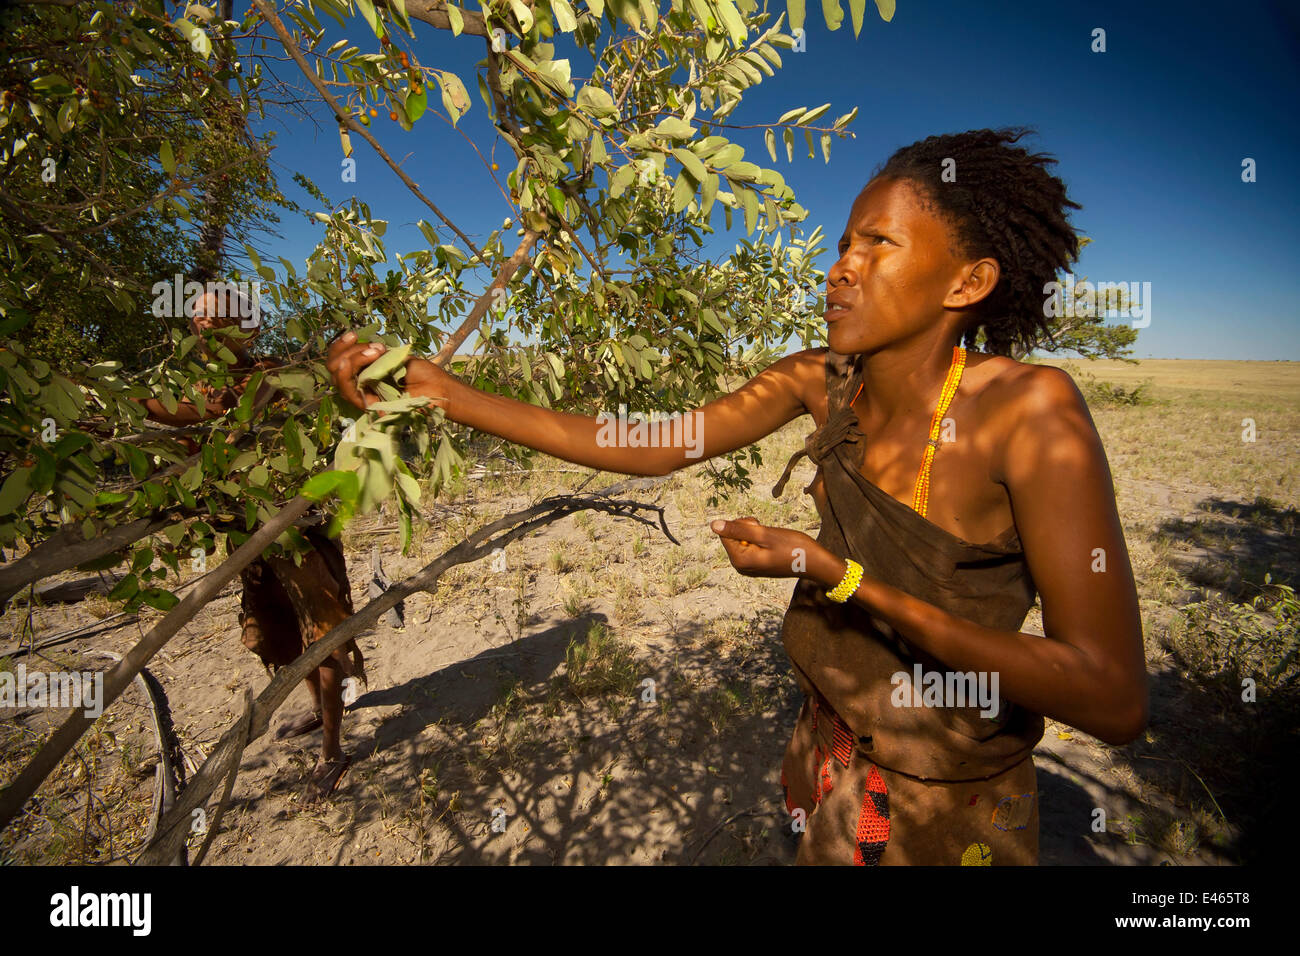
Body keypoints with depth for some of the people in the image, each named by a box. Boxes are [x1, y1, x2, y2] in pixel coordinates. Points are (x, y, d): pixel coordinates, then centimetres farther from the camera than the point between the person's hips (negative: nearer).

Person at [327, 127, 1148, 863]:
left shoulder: (1027, 406, -27)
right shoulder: (821, 382, -11)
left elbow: (1114, 702, -28)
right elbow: (646, 449, -11)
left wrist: (839, 578, -31)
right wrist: (440, 390, -14)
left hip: (948, 812, -4)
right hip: (832, 748, 5)